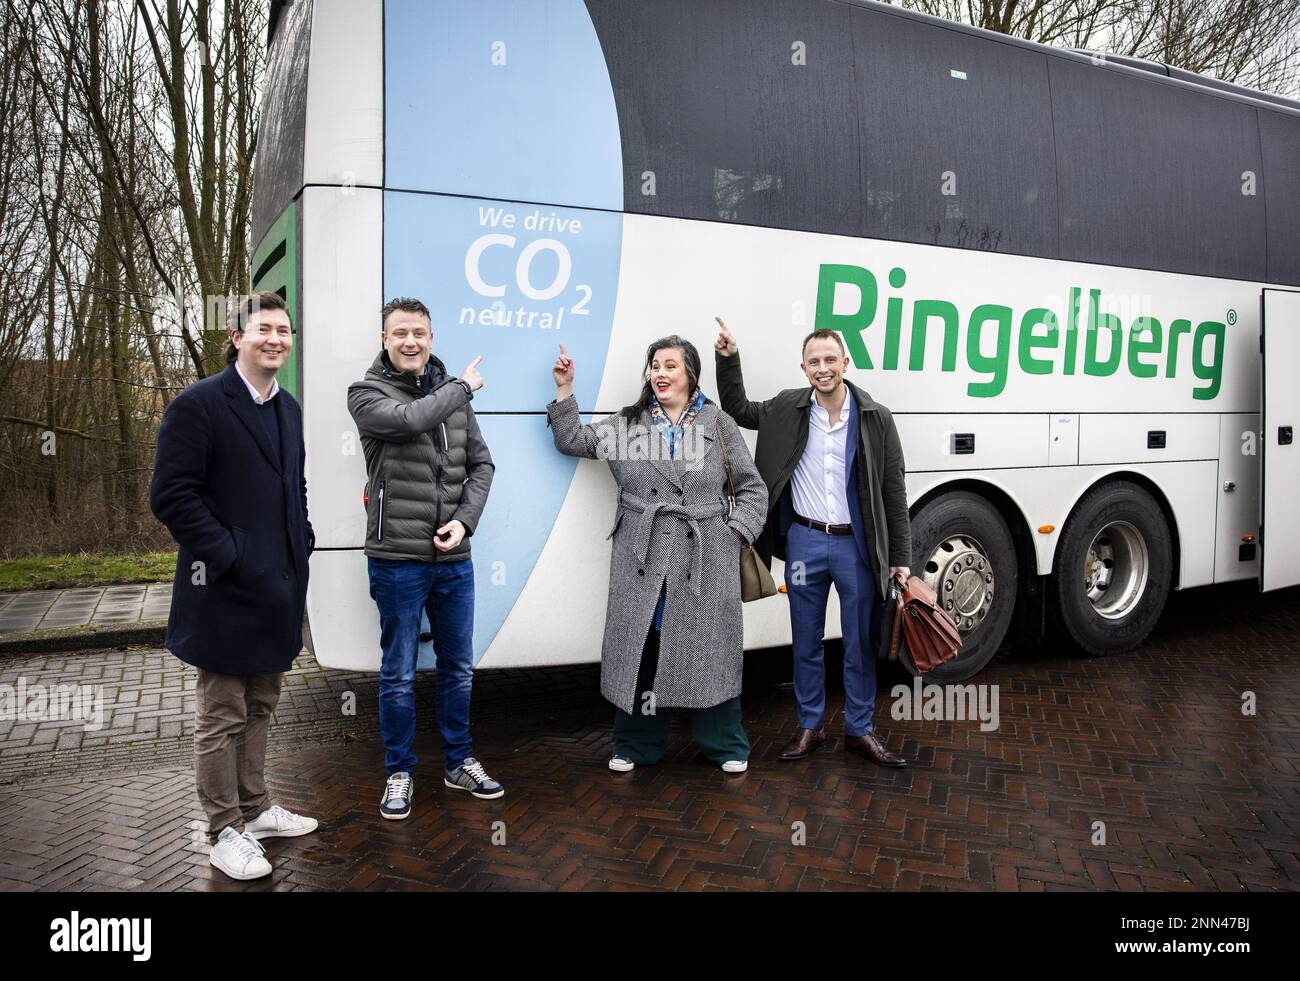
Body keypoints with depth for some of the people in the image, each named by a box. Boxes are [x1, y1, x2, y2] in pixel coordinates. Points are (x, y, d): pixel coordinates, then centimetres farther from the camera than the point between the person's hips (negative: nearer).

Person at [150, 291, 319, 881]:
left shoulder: (287, 409, 13)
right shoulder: (198, 405, -12)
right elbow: (171, 495, -17)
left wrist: (301, 543, 9)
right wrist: (228, 556, -20)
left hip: (279, 590, 8)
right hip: (226, 593, -8)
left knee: (259, 709, 19)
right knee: (221, 718, 5)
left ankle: (255, 810, 33)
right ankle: (226, 832, 18)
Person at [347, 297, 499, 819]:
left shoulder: (453, 395, 9)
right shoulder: (366, 394, -5)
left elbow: (481, 464, 10)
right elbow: (409, 420, -26)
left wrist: (464, 520, -6)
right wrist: (462, 386, -10)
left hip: (454, 560, 4)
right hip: (397, 560, -4)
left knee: (458, 668, 15)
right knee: (399, 674, 7)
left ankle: (460, 762, 32)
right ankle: (399, 773, 24)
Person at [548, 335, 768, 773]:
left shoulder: (719, 425, 6)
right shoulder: (627, 423, 10)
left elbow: (752, 488, 9)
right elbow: (573, 441, 11)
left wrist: (736, 533, -3)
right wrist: (564, 390, 3)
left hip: (705, 562, -1)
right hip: (641, 560, 1)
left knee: (710, 651, 6)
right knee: (639, 650, 7)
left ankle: (726, 746, 23)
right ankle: (636, 744, 24)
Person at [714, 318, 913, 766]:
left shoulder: (876, 418, -5)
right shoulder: (788, 408, 0)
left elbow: (894, 491, -2)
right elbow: (737, 410, 17)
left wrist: (900, 557, -3)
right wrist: (728, 359, 2)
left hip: (856, 545, -1)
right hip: (804, 542, 2)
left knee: (859, 644, 8)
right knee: (806, 643, 12)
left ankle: (860, 730, 24)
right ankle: (809, 726, 27)